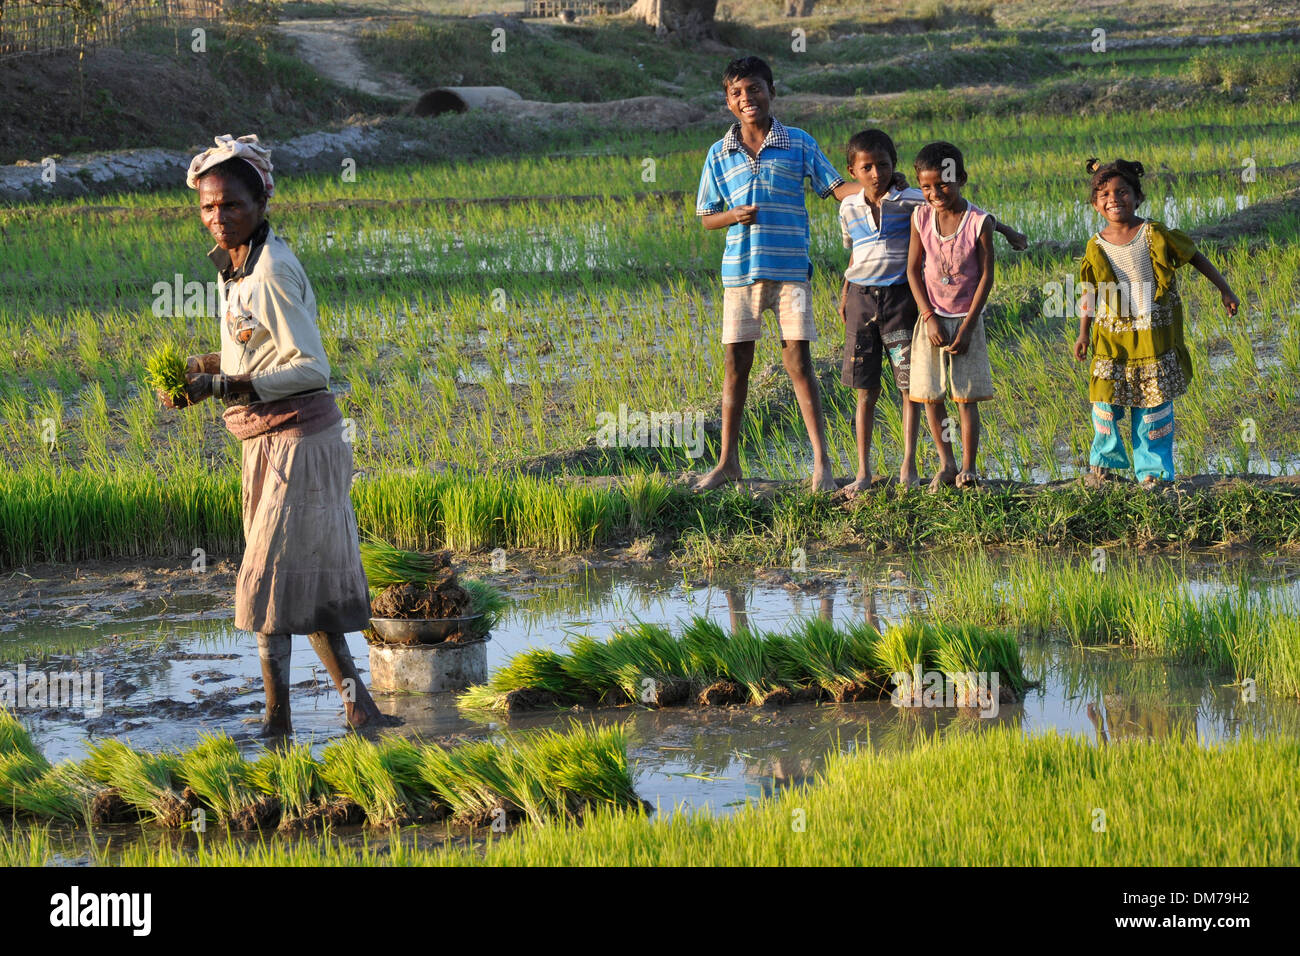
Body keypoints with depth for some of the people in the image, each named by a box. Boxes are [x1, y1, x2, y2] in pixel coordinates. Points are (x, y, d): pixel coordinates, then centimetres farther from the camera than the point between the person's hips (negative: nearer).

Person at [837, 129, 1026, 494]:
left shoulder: (911, 202, -4)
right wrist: (846, 293, 21)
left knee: (910, 384, -1)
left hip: (900, 296, -3)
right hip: (862, 297, 3)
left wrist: (1003, 229, 0)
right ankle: (863, 471, 10)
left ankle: (908, 467, 7)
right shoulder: (849, 208, 7)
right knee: (865, 389, 5)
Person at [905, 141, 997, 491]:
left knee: (967, 396, -4)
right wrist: (929, 317, -8)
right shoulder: (921, 218, -2)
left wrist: (967, 326, -12)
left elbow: (986, 276, -8)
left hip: (966, 318, -3)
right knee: (930, 394, 3)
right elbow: (913, 269, 2)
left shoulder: (979, 222, -11)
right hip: (931, 318, 3)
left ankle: (968, 468, 3)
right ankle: (946, 463, 16)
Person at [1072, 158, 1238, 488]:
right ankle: (1104, 460, 23)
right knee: (1104, 399, 0)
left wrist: (1225, 290, 4)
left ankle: (1152, 470, 15)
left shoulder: (1155, 235, -7)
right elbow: (1090, 293, 8)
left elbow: (1194, 257, 3)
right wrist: (1083, 333, 4)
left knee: (1154, 403, 2)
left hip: (1154, 335, -1)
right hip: (1112, 338, 1)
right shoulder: (1096, 247, -1)